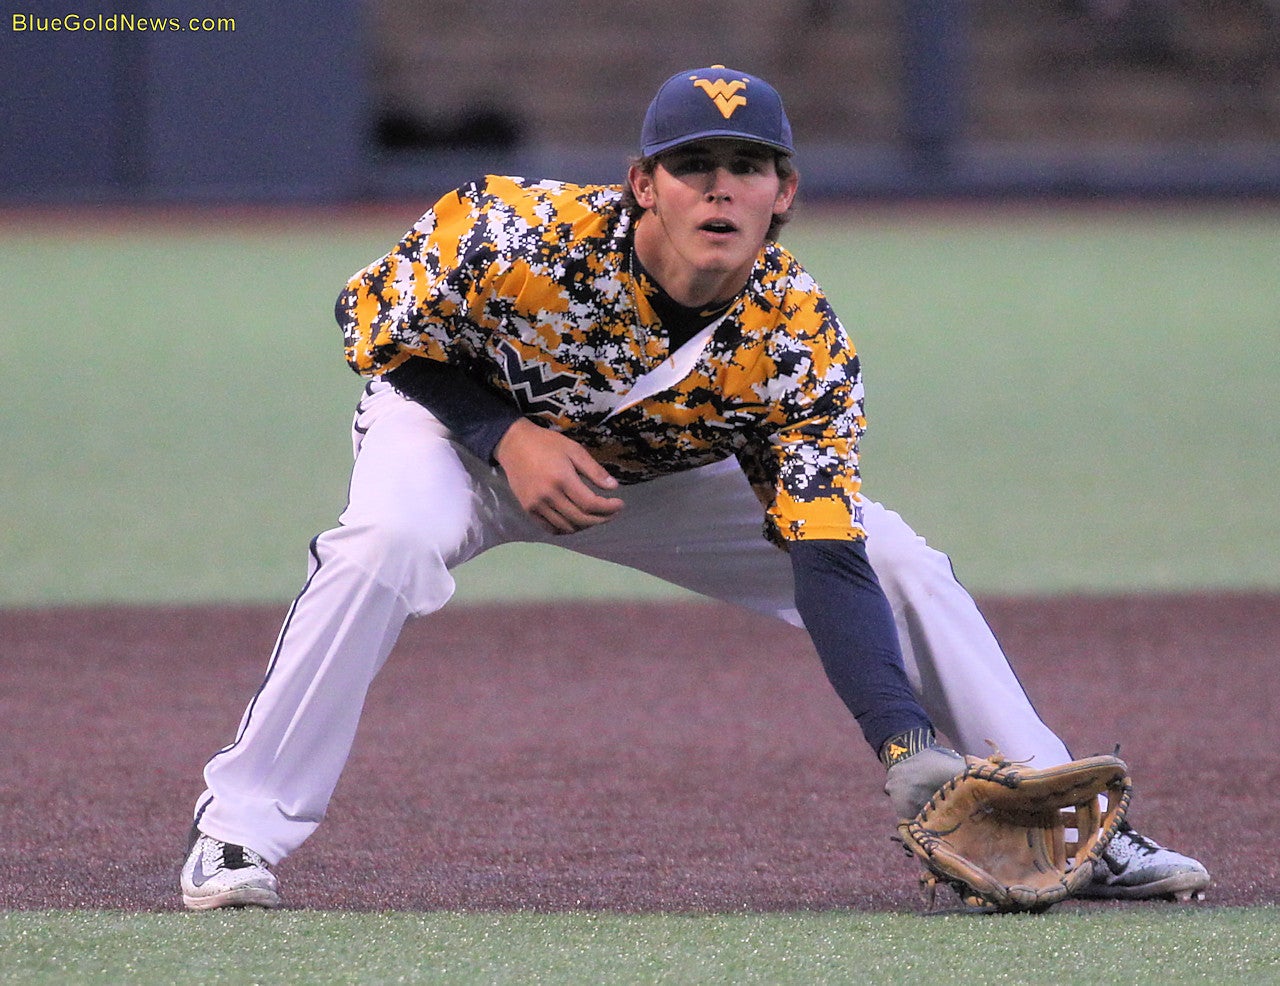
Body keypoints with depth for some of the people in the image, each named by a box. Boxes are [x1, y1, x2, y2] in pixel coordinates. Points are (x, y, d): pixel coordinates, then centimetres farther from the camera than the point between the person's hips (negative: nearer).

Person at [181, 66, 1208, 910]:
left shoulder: (802, 342, -28)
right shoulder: (519, 234, -36)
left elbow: (828, 566, -31)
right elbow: (375, 321, -17)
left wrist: (907, 748, -43)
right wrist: (507, 437, -30)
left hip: (666, 474, 3)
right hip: (461, 421, -3)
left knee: (903, 567, -7)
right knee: (390, 541, -37)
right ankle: (239, 829, -26)